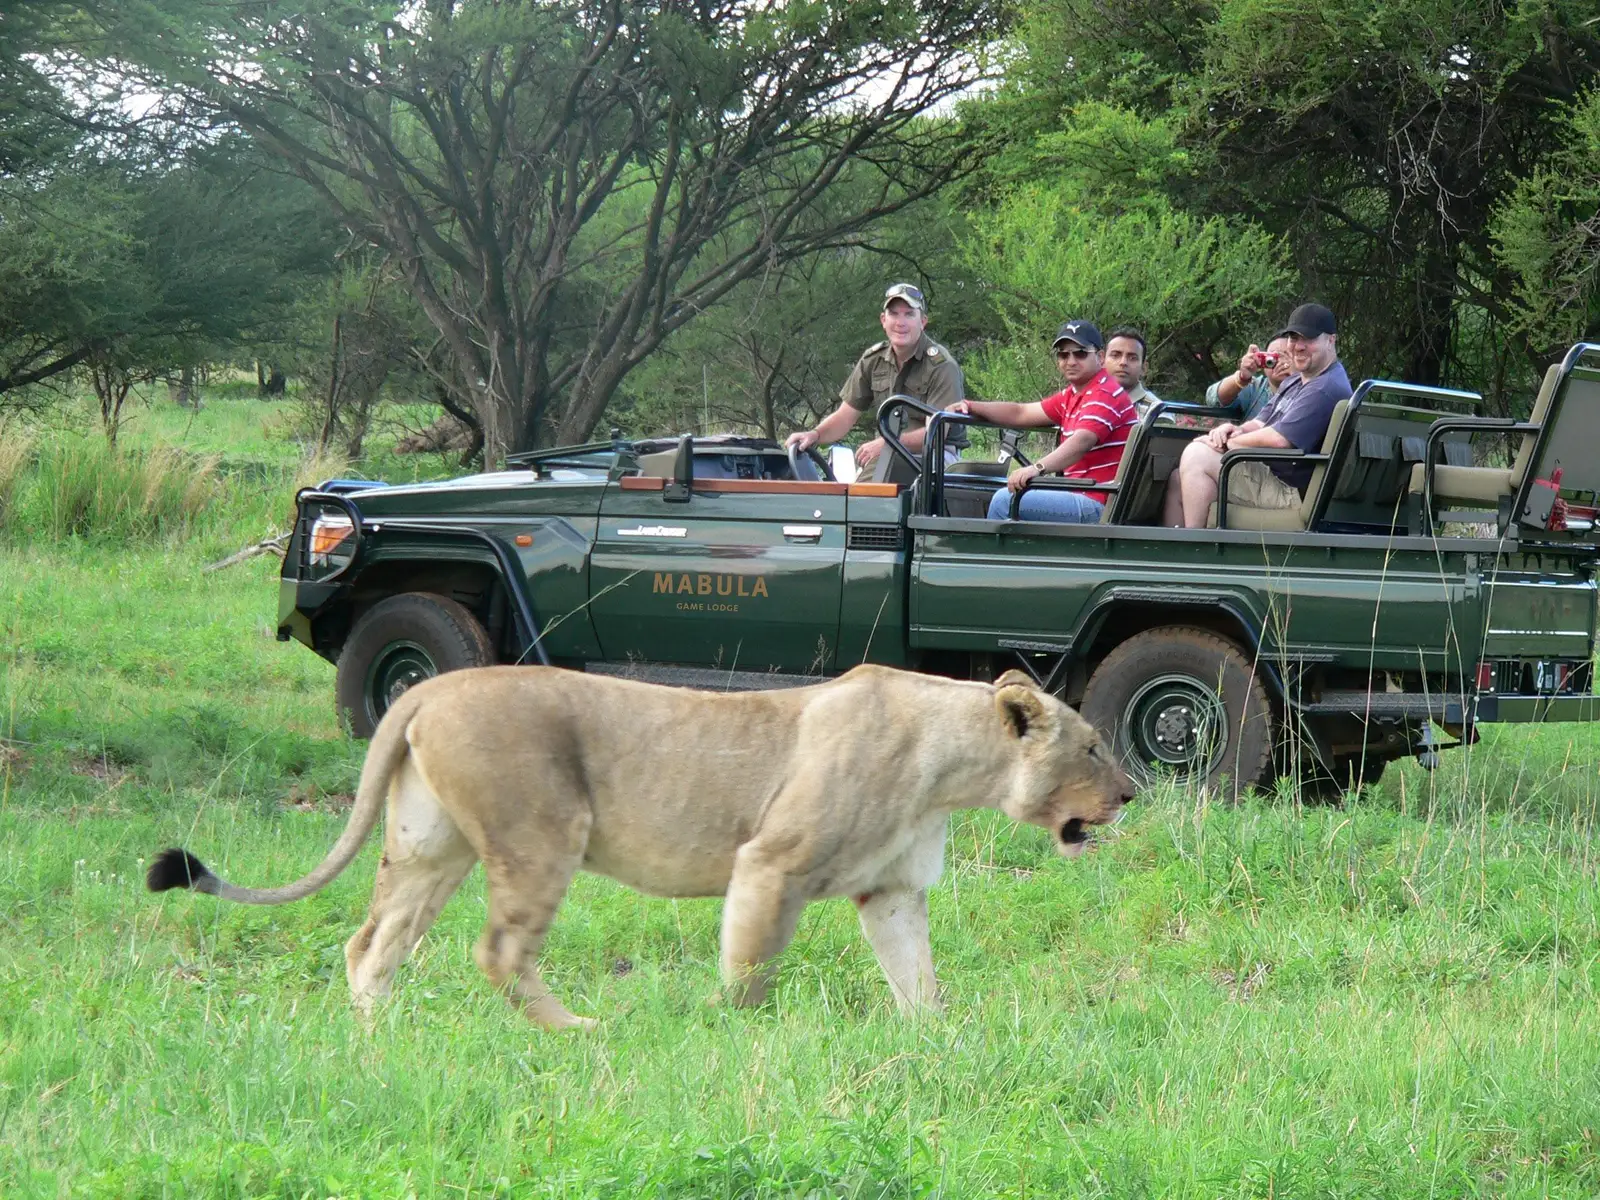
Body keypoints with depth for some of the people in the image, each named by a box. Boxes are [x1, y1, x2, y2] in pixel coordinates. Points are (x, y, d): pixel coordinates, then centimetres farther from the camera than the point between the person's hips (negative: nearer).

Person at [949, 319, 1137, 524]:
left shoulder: (1105, 394, -12)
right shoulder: (1071, 396, 21)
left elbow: (1083, 440, -29)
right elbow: (1021, 414, 24)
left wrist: (1038, 468, -43)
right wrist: (971, 407, 12)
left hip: (1099, 506, -11)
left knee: (1006, 501, -19)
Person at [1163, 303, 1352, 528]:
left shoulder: (1327, 390, -17)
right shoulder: (1294, 383, 19)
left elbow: (1279, 439, -25)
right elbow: (1261, 424, 20)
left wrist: (1228, 442, -10)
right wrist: (1237, 430, -6)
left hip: (1292, 492, -11)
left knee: (1197, 455, -19)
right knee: (1177, 481, 12)